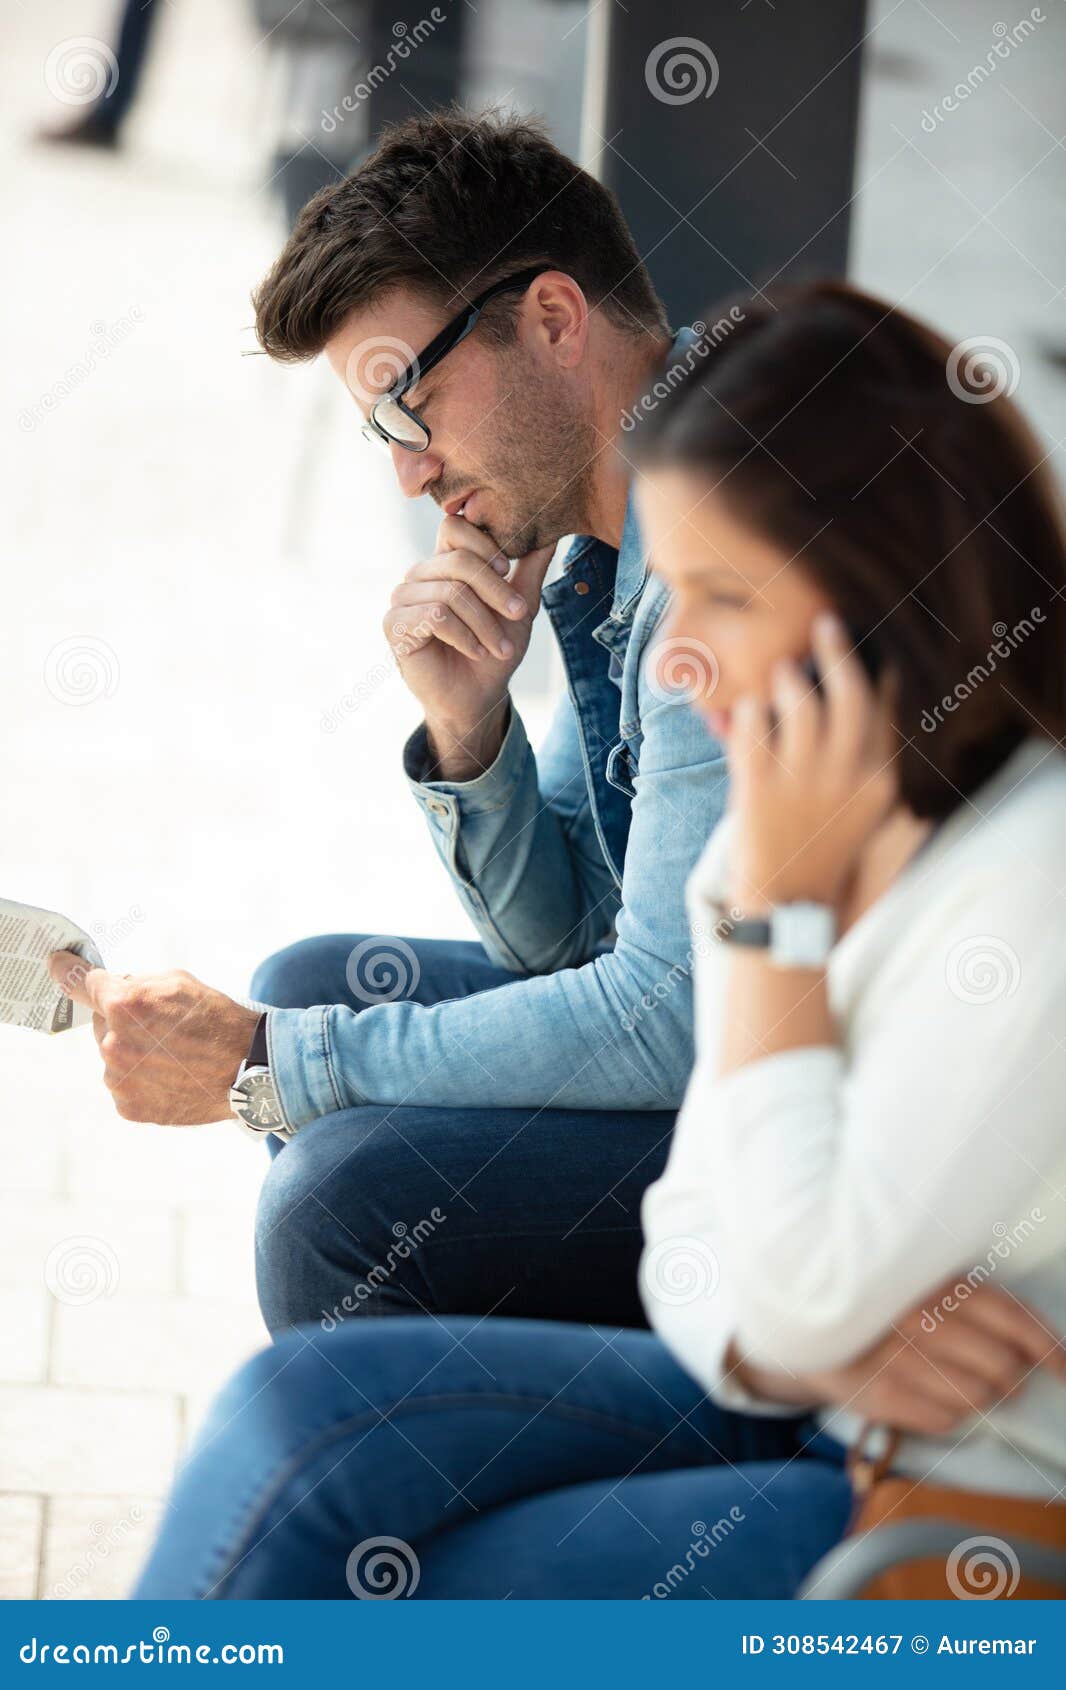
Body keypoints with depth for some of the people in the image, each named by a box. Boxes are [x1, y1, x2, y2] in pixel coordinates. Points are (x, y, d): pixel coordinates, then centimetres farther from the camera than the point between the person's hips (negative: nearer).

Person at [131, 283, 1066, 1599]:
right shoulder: (793, 825, 6)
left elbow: (805, 1290, -22)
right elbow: (697, 1241, 8)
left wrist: (782, 902, -18)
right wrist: (817, 1341, -16)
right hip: (795, 1414, 8)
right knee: (310, 1406, -11)